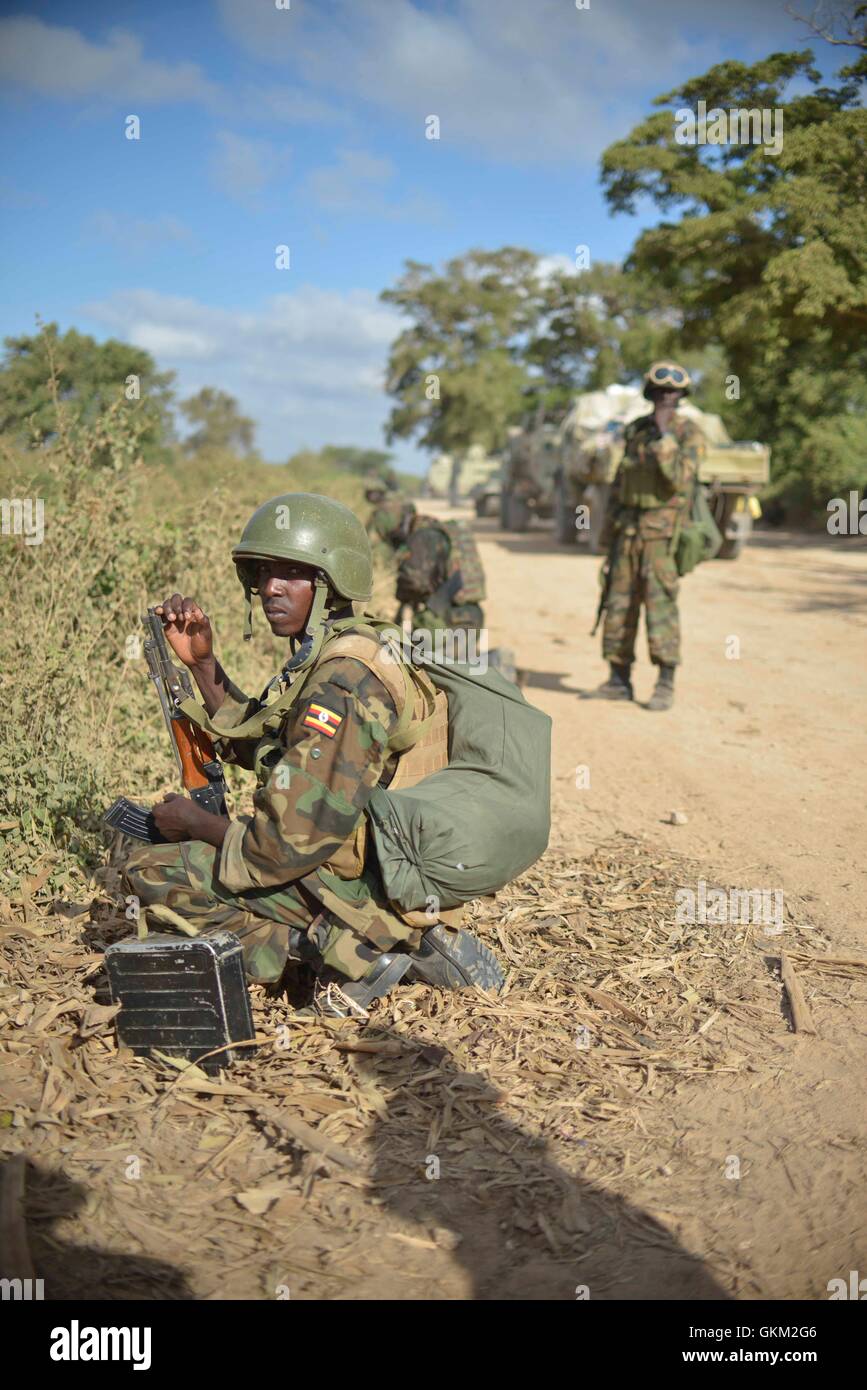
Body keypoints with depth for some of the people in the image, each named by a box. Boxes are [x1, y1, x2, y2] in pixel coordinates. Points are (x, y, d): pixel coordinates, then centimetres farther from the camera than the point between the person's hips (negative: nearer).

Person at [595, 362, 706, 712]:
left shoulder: (689, 433, -4)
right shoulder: (635, 431, 13)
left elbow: (679, 477, -20)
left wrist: (664, 434, -19)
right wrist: (609, 535, 14)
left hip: (663, 533, -6)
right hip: (627, 529, 6)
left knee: (660, 605, -9)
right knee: (619, 604, 5)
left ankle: (666, 685, -2)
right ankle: (619, 680, 13)